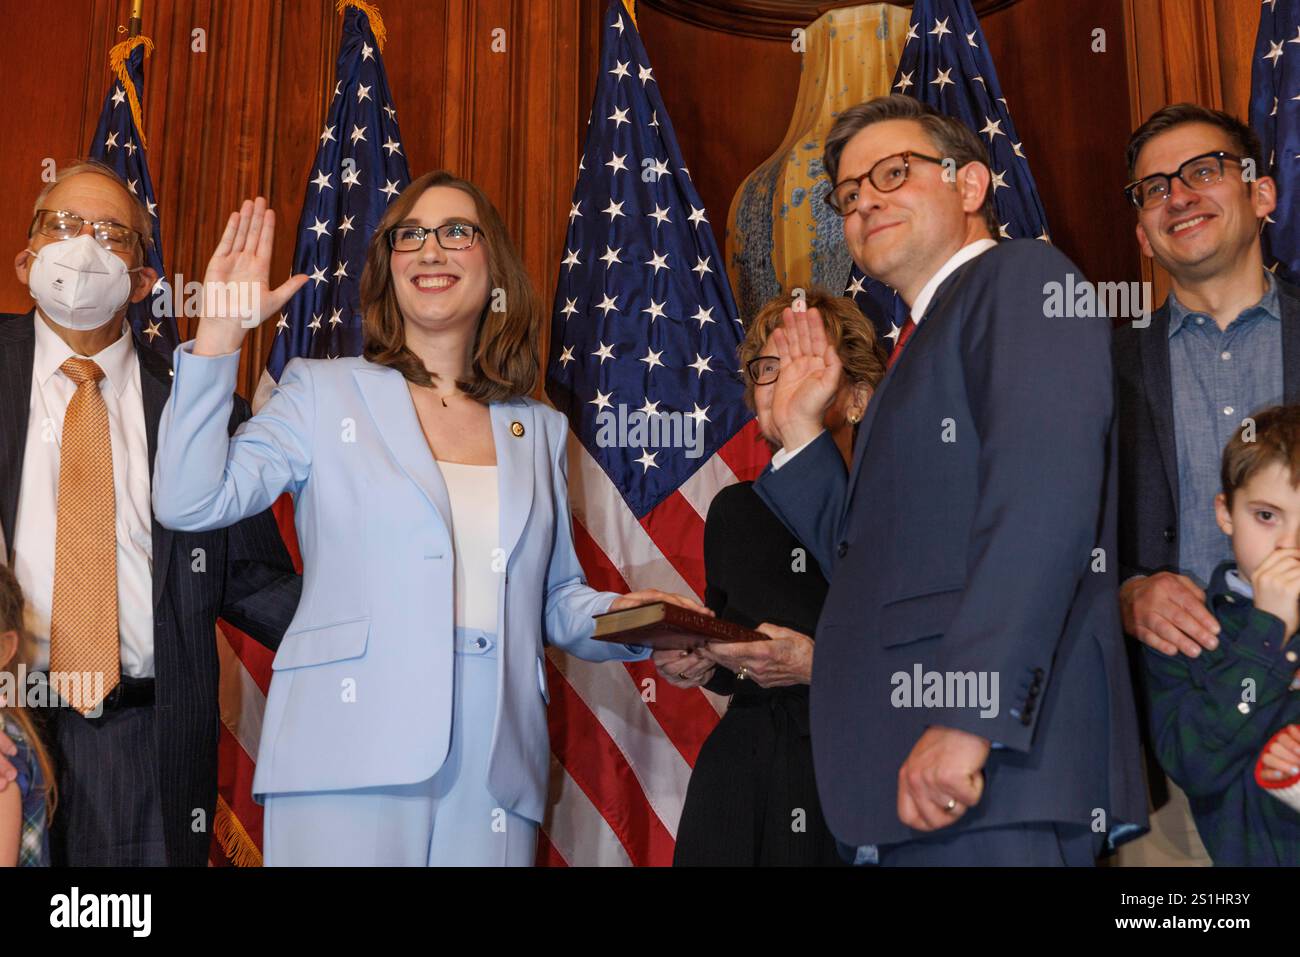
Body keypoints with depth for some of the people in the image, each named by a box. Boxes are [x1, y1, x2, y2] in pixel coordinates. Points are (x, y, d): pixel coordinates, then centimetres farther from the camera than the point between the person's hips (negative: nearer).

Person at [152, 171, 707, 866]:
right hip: (354, 758, -3)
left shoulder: (538, 429, 16)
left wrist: (614, 615, -1)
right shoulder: (323, 392, 7)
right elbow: (188, 501, -5)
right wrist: (220, 331, -6)